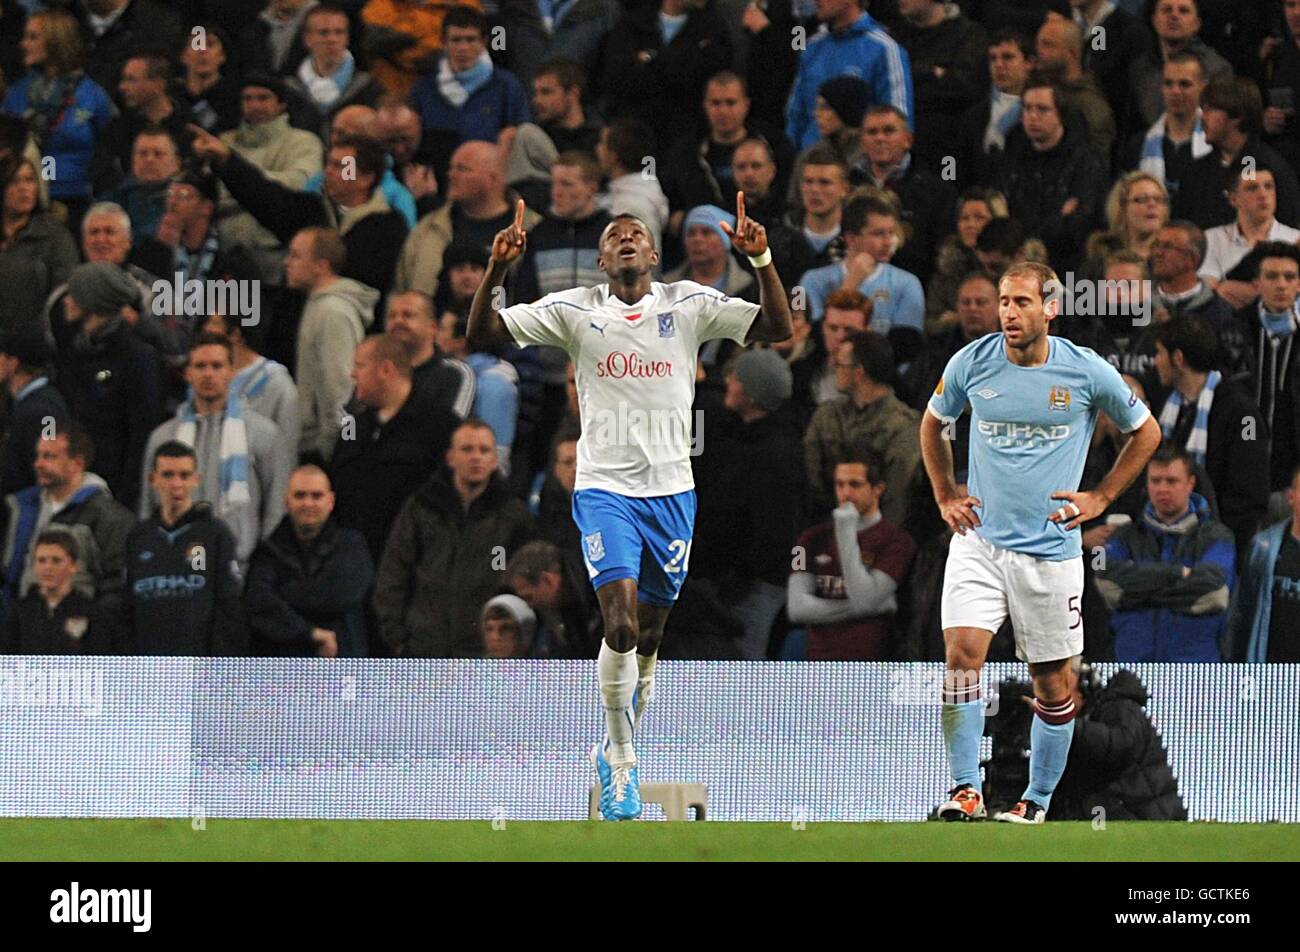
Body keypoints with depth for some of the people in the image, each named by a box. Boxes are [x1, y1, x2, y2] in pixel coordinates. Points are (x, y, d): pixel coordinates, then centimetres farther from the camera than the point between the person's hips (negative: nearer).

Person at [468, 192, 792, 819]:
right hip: (604, 487, -2)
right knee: (621, 627, -18)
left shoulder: (689, 306, 2)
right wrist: (495, 271, -20)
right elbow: (482, 335, -3)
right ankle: (622, 759, -3)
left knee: (648, 637, 9)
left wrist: (762, 261, -19)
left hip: (671, 490, 2)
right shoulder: (575, 311, 0)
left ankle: (615, 752, 30)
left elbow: (778, 328, -4)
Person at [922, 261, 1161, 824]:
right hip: (978, 540, 1)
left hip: (1051, 550, 0)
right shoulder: (971, 364, -2)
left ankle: (1038, 800, 19)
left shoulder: (1086, 372, -7)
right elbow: (933, 424, 19)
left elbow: (1146, 433, 9)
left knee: (1053, 685, 4)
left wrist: (1101, 498, 4)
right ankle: (965, 789, -13)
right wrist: (945, 496, 11)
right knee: (962, 653, -18)